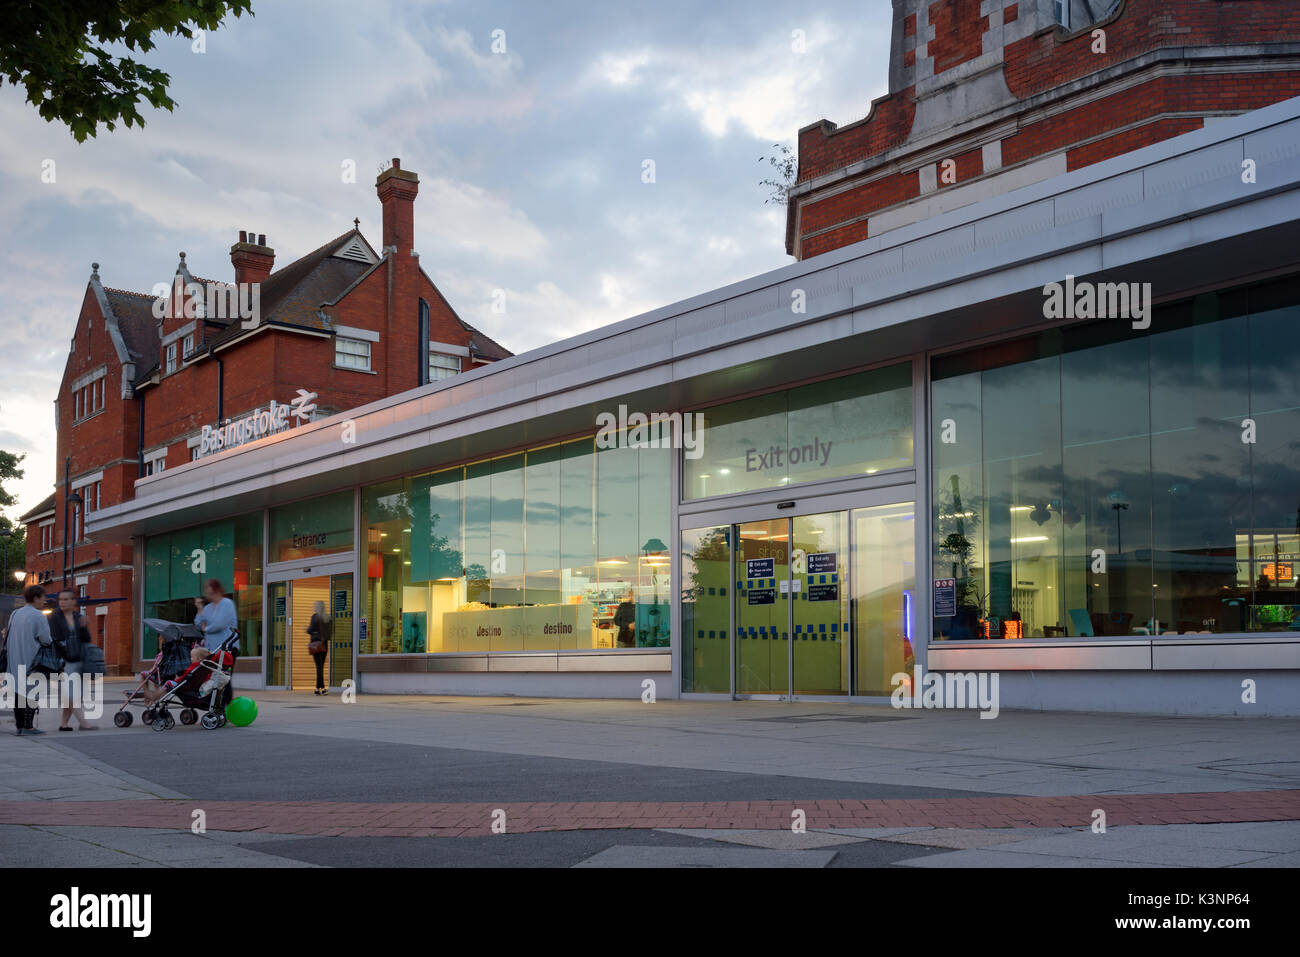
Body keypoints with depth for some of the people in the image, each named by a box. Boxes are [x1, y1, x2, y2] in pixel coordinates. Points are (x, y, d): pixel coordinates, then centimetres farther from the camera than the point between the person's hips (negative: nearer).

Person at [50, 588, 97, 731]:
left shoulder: (79, 617, 12)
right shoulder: (54, 618, -2)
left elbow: (87, 640, 9)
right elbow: (53, 640, -8)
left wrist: (84, 627, -10)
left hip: (78, 660, 5)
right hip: (64, 662, -5)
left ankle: (64, 724, 17)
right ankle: (82, 723, -16)